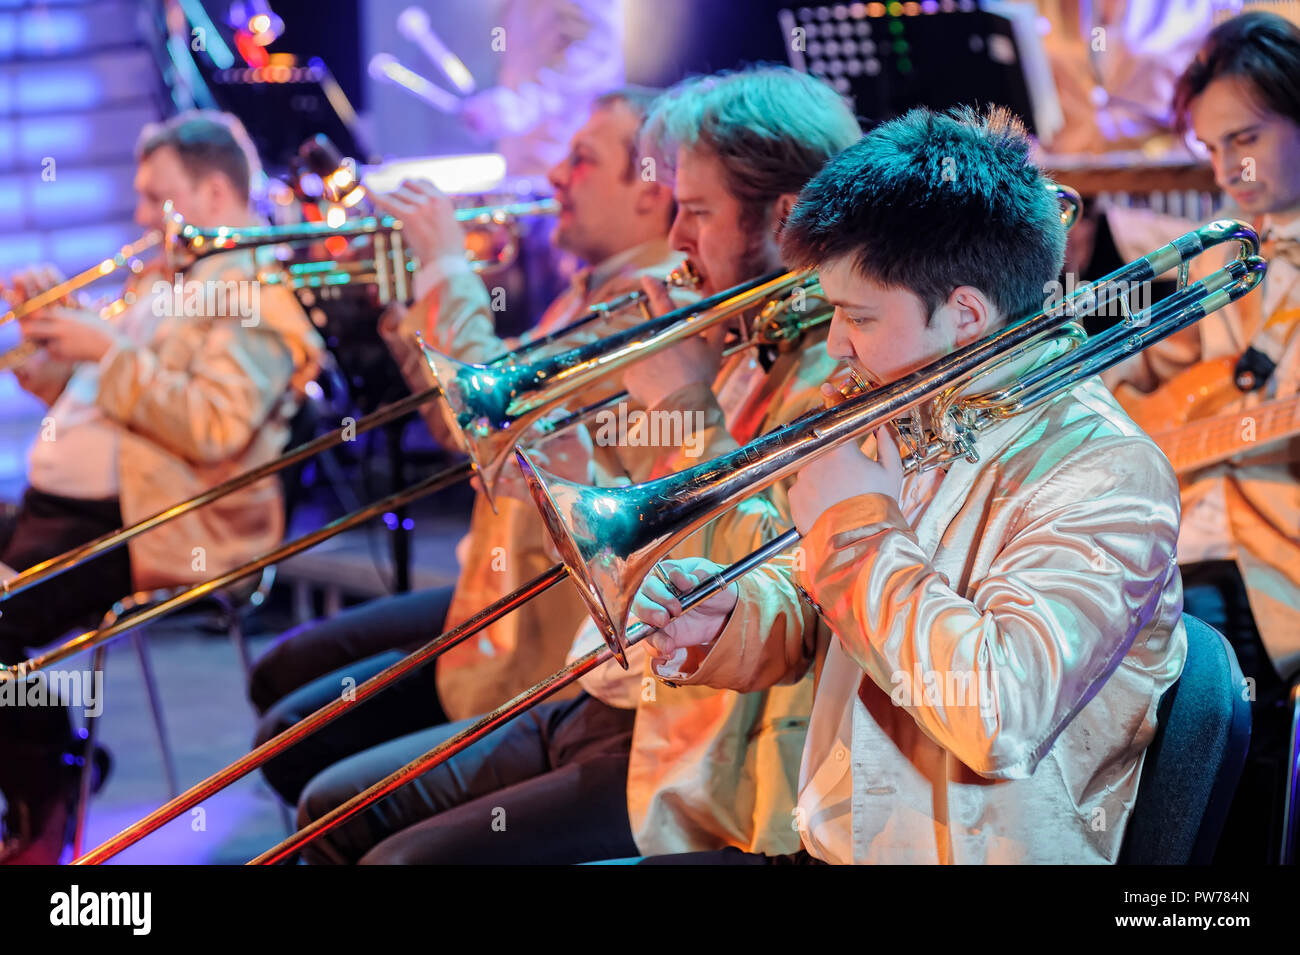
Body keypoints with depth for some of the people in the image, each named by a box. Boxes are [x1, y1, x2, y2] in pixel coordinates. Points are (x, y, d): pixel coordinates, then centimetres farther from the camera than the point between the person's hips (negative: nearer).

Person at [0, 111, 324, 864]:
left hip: (139, 526, -10)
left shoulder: (256, 291, -9)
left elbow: (217, 429, -24)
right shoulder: (161, 276, 21)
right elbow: (71, 388, 27)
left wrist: (108, 350, -18)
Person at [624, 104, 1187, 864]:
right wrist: (723, 621, -3)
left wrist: (860, 532, -20)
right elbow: (809, 609, 19)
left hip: (983, 857, -7)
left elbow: (1002, 716, -31)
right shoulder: (909, 419, 7)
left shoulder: (1108, 477, -18)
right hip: (830, 845, 8)